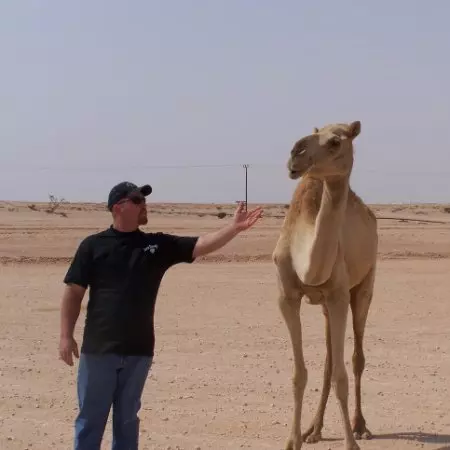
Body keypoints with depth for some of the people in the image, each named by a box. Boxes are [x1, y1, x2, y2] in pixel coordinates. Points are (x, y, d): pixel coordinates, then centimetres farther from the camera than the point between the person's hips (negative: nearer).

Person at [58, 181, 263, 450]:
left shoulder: (158, 245, 6)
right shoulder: (93, 245, -2)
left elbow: (203, 245, -3)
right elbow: (73, 292, -1)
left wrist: (235, 227, -16)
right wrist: (66, 336, -6)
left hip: (138, 350, 3)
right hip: (98, 348, -3)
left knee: (127, 418, 13)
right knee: (90, 418, 4)